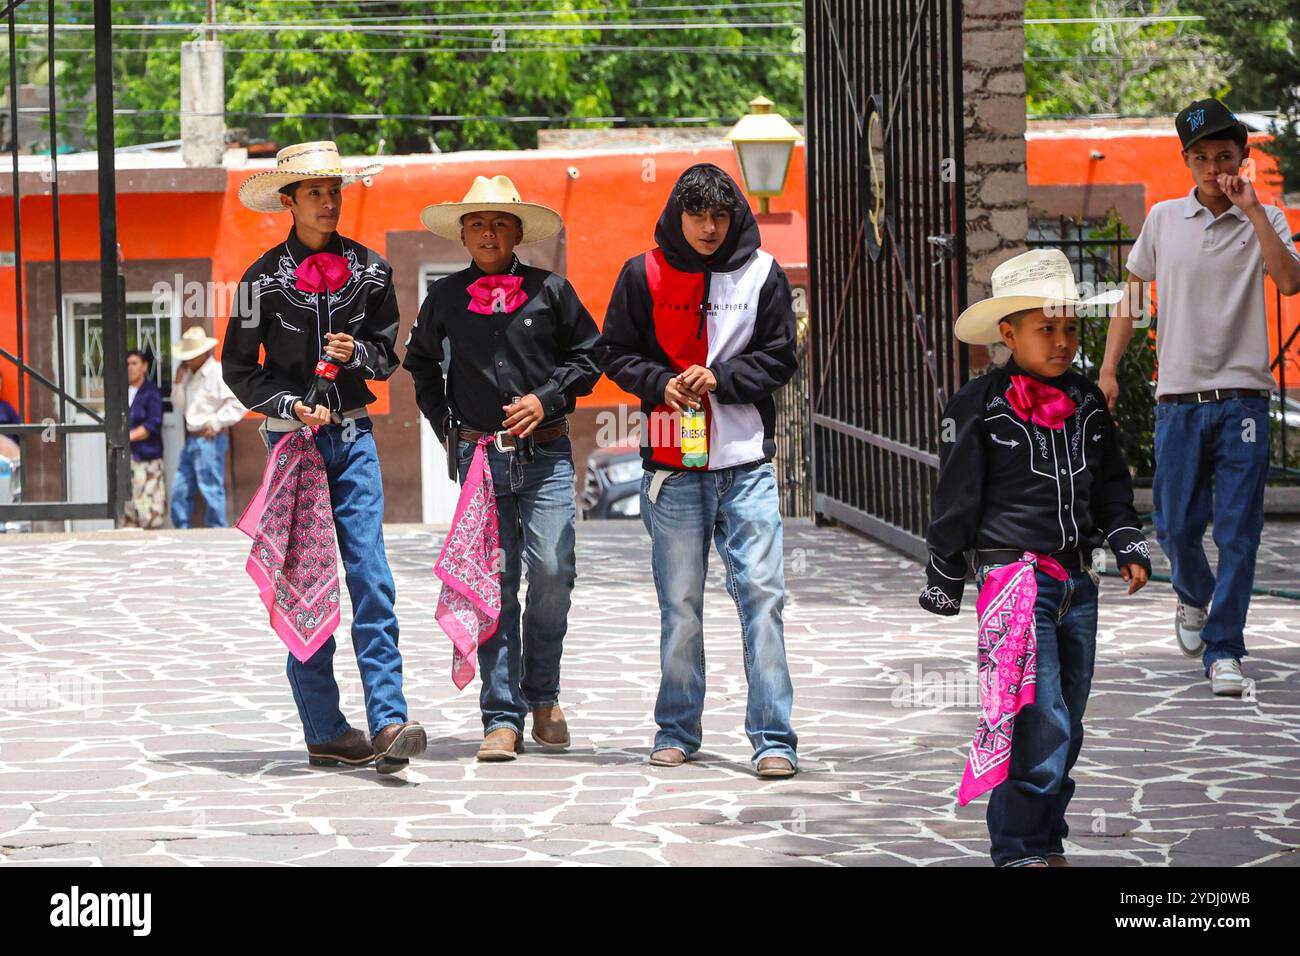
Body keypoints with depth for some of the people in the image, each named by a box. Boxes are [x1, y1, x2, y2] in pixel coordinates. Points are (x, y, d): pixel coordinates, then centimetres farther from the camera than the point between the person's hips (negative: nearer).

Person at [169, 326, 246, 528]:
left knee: (211, 489, -7)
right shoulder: (190, 375, 16)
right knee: (180, 489, 9)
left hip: (209, 439, -9)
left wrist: (215, 424, -15)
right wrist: (178, 381, 5)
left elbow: (238, 404, -17)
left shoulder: (218, 372, -10)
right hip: (192, 440, 9)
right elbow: (180, 407, 16)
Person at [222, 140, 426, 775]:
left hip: (353, 436, 2)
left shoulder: (369, 270, 6)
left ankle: (388, 722, -18)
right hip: (292, 437, -2)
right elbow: (239, 370, 2)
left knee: (371, 579, -10)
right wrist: (291, 405, -12)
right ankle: (326, 733, 4)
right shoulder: (265, 278, -1)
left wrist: (357, 353, -8)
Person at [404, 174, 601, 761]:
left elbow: (589, 356, 10)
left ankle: (542, 696, 13)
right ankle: (502, 718, -1)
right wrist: (444, 424, 14)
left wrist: (546, 398, -4)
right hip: (479, 455, 1)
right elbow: (420, 360, 23)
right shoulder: (446, 298, 8)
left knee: (552, 570, -10)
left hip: (545, 454, -1)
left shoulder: (550, 291, 4)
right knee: (493, 582, -3)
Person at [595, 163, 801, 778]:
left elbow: (780, 358, 5)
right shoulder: (644, 275, 3)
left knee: (761, 591, -7)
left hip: (747, 462, 0)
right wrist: (660, 383, -9)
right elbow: (614, 352, 9)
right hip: (674, 466, 0)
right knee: (679, 603, 7)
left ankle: (772, 738, -5)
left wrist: (719, 378, -10)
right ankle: (676, 731, 20)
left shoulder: (761, 274, 2)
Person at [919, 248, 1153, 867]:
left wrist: (1128, 545, 8)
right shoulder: (978, 407, -7)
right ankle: (1020, 850, -7)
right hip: (1015, 577, -6)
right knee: (1041, 723, -14)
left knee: (1067, 724, 10)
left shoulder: (1086, 404, 11)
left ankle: (1046, 841, 21)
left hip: (1077, 581, 6)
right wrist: (944, 583, 1)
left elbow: (1112, 485, 21)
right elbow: (956, 498, -2)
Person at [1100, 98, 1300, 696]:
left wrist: (1251, 207, -18)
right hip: (1179, 397, 2)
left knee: (1238, 531, -5)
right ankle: (1193, 598, 35)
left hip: (1243, 396, -2)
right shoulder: (1163, 219, 8)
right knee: (1177, 526, 4)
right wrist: (1109, 368, 9)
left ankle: (1223, 649, 0)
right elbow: (1134, 292, 16)